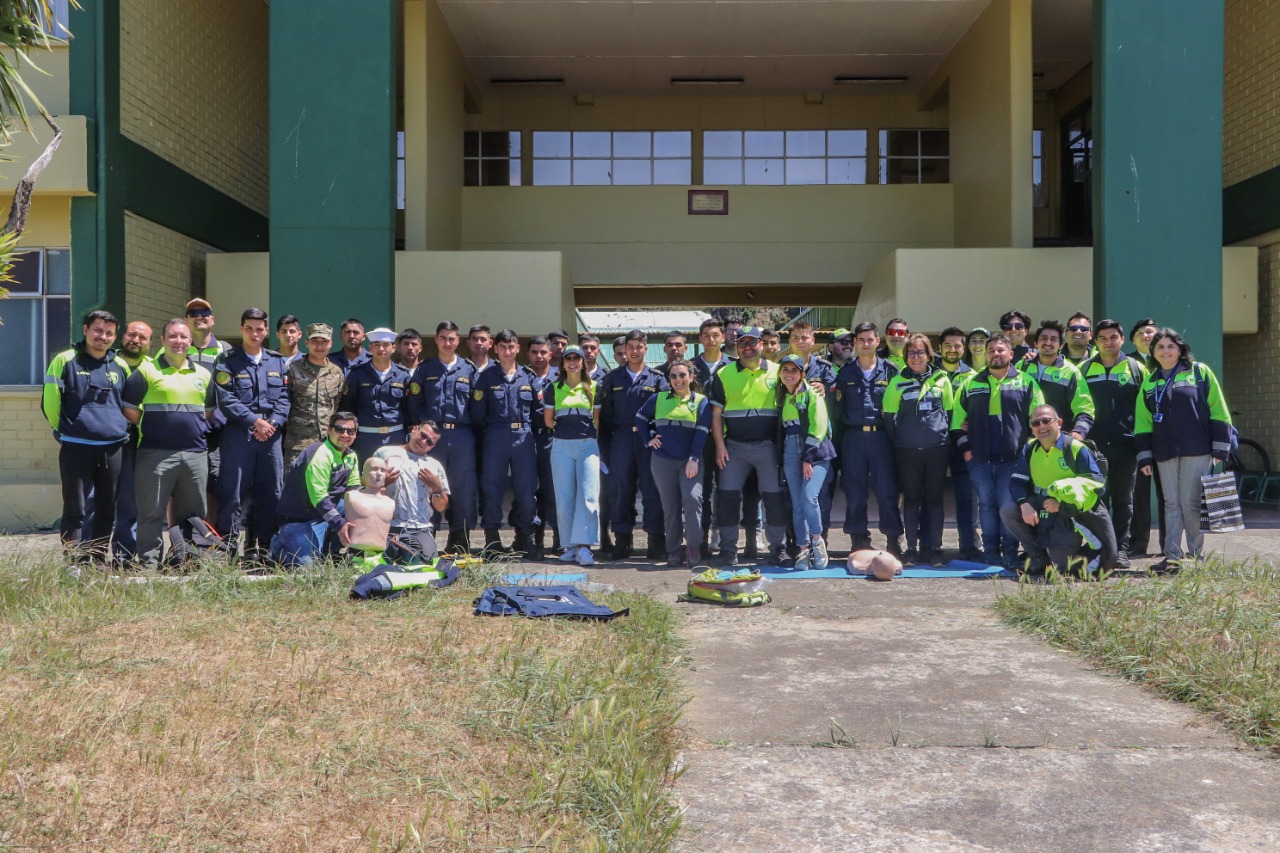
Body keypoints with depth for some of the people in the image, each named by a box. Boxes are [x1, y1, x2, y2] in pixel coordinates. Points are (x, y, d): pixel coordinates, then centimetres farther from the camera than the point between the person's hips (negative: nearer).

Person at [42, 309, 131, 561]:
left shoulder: (121, 366, 11)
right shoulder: (65, 361, -2)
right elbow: (50, 401, 0)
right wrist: (63, 431, 2)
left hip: (113, 448, 4)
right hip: (76, 447, -4)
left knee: (107, 510, 8)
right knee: (75, 509, -2)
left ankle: (98, 560, 18)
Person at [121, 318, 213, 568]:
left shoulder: (203, 374, 14)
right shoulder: (147, 370, 1)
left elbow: (210, 409, 22)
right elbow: (128, 407, -1)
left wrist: (200, 429, 8)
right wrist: (148, 428, -1)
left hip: (196, 454, 4)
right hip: (156, 454, -4)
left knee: (193, 512, 9)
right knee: (152, 512, -1)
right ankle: (149, 564, 5)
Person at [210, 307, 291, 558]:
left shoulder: (277, 361, 14)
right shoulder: (227, 361, 2)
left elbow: (284, 396, 9)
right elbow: (226, 398, -8)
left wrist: (274, 423, -7)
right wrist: (255, 421, -13)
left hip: (271, 434, 4)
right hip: (238, 434, -4)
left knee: (270, 492, 6)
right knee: (233, 492, -4)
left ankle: (261, 544, 15)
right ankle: (228, 545, 2)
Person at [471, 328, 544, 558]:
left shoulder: (529, 377, 10)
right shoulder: (486, 376, 3)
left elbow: (539, 408, 12)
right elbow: (477, 412, 2)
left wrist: (527, 428, 6)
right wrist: (490, 430, 5)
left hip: (524, 437, 2)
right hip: (495, 438, -2)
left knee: (526, 487, 1)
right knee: (492, 487, 0)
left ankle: (525, 537, 13)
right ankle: (492, 538, 9)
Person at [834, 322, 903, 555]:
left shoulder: (890, 371, 5)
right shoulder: (845, 372, 9)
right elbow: (839, 405, 9)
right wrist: (840, 436, 2)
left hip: (881, 437, -1)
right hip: (853, 437, 2)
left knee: (887, 491, -3)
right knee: (854, 493, 4)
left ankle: (894, 542, 6)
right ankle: (859, 542, 13)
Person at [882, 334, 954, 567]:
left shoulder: (942, 379, 7)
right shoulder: (897, 382, 5)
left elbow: (949, 412, 13)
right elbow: (889, 416, 7)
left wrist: (946, 438, 7)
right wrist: (897, 444, 3)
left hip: (938, 449, 1)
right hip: (908, 450, 0)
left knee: (934, 498, 5)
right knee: (911, 498, 4)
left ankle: (934, 548, 10)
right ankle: (912, 548, 9)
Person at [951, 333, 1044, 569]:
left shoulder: (1026, 382, 6)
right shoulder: (972, 384, 12)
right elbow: (958, 419, 14)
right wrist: (966, 449, 7)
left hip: (1013, 459, -2)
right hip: (979, 460, 2)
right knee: (987, 505, 6)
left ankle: (1010, 553, 7)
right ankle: (990, 552, 14)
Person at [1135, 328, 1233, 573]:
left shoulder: (1200, 372, 3)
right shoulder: (1149, 383, 14)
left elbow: (1218, 411, 0)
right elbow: (1143, 422, 13)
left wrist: (1220, 448, -5)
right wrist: (1145, 456, 7)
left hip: (1197, 450, -4)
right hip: (1165, 452, 4)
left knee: (1190, 502, -4)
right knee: (1171, 503, 3)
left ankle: (1196, 555, 7)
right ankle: (1172, 556, 4)